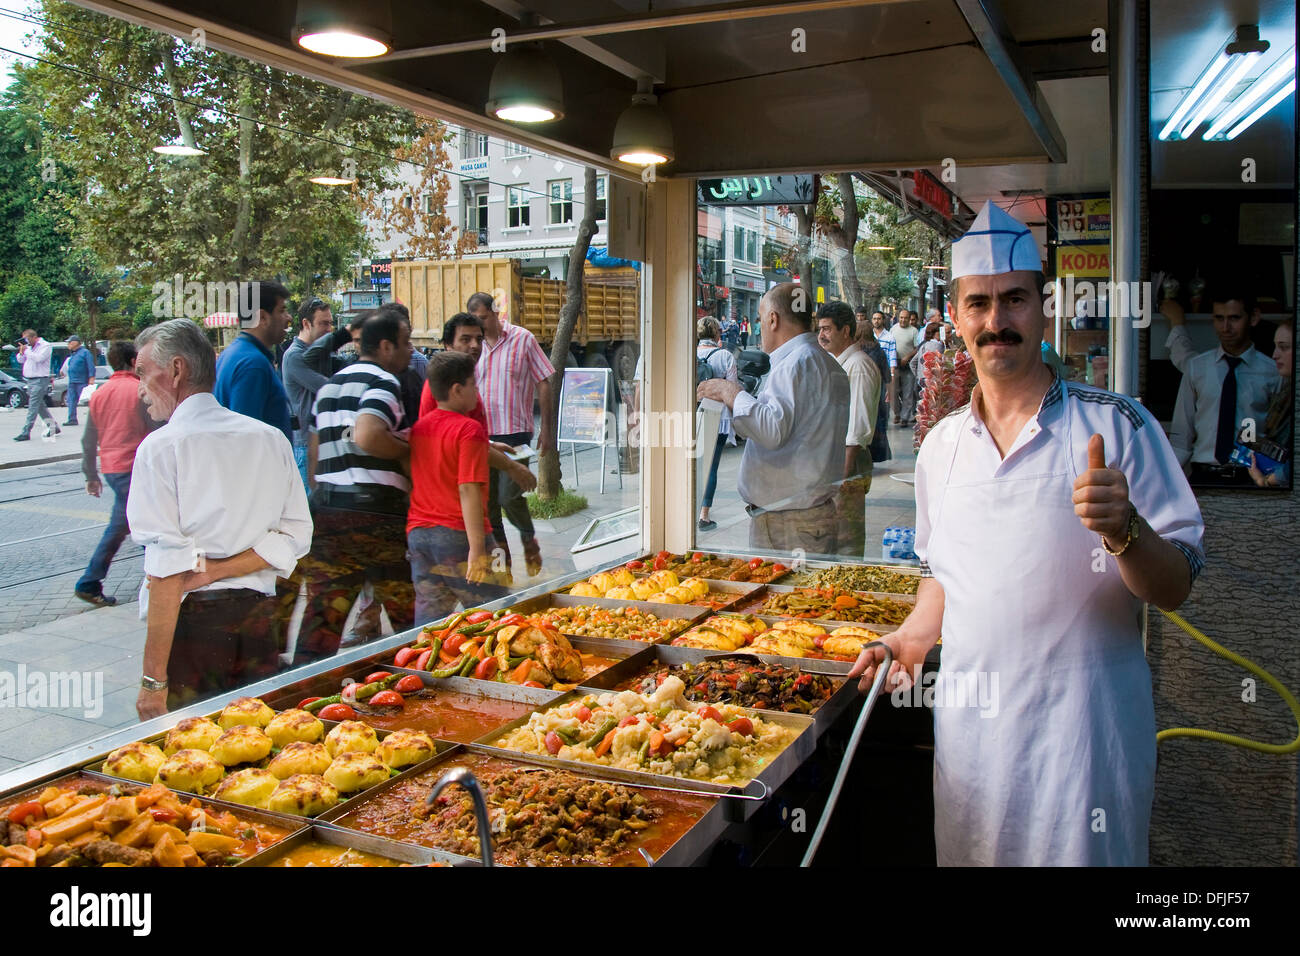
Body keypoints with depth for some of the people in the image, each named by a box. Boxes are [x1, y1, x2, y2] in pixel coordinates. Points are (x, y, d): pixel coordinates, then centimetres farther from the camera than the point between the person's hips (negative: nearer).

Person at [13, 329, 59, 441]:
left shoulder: (46, 346, -7)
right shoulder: (29, 347, 16)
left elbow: (38, 358, -22)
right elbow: (20, 360, 18)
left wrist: (26, 350, -15)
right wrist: (21, 351, 0)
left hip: (40, 380, -9)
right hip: (30, 380, 9)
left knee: (33, 406, -11)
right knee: (40, 406, 12)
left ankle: (25, 433, -13)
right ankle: (54, 427, 21)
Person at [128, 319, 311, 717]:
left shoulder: (160, 447, -9)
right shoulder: (272, 439, 5)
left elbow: (169, 569, -15)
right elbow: (294, 538, 0)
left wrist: (153, 679, -13)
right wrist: (214, 571, -4)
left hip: (192, 620, -5)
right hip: (258, 617, 5)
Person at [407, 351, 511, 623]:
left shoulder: (419, 427, 11)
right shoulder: (469, 429, -12)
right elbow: (468, 490, -18)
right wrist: (477, 548, -19)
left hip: (417, 532, 7)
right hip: (457, 535, -7)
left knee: (429, 617, 10)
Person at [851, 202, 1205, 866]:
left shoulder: (1117, 426, -7)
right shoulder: (942, 444, 7)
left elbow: (1175, 588, -9)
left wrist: (1125, 529, -27)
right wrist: (913, 635, 5)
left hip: (1082, 719, -4)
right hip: (968, 719, 4)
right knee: (969, 853, 16)